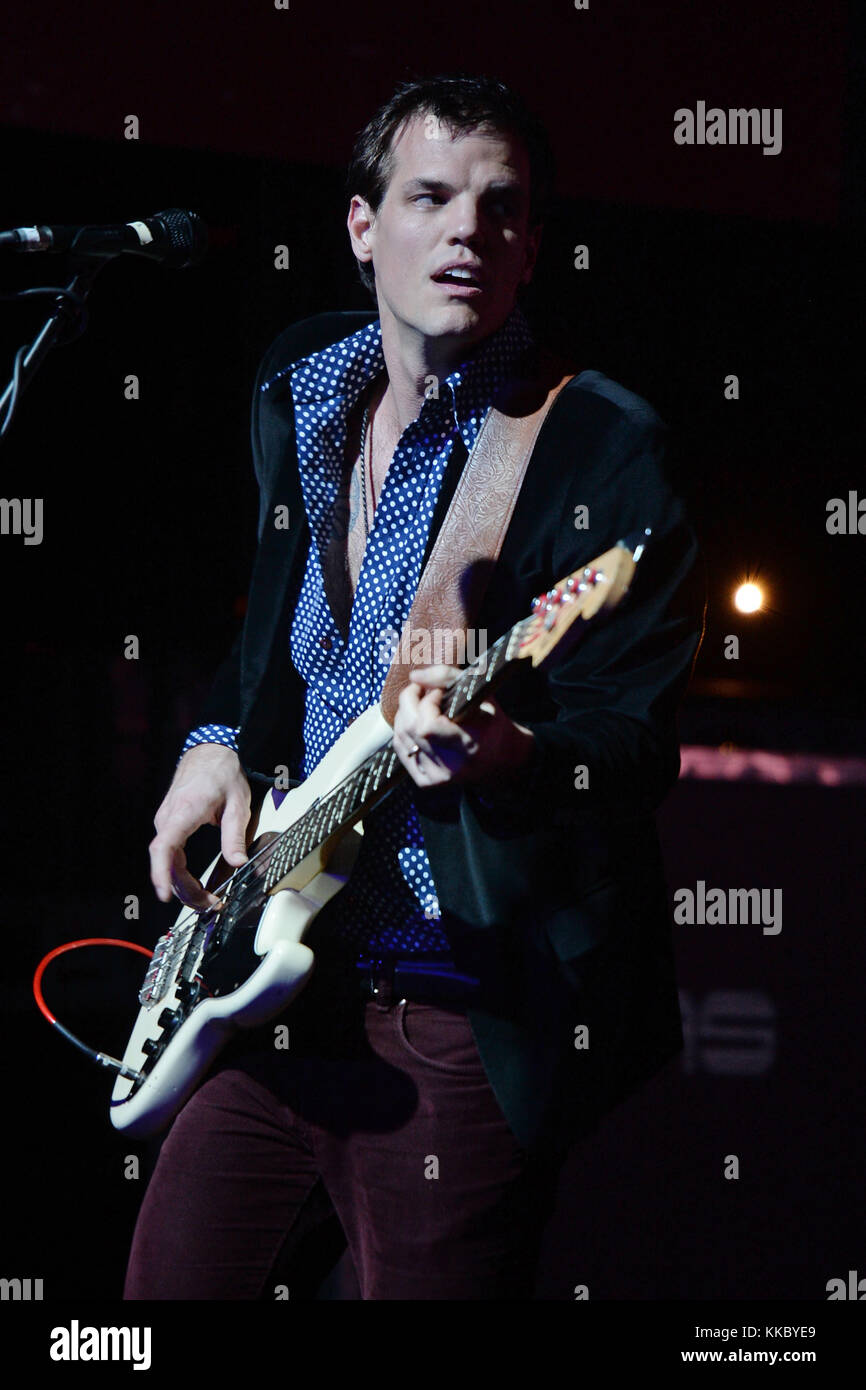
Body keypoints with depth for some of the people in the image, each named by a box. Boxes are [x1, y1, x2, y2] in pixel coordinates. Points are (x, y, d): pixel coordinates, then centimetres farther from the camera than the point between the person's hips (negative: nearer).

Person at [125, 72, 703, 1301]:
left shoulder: (603, 448, -11)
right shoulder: (296, 391, 10)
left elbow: (637, 742, -15)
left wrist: (509, 755, -34)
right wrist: (220, 742, 6)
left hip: (468, 1011, -6)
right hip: (278, 970, 7)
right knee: (170, 1287, 11)